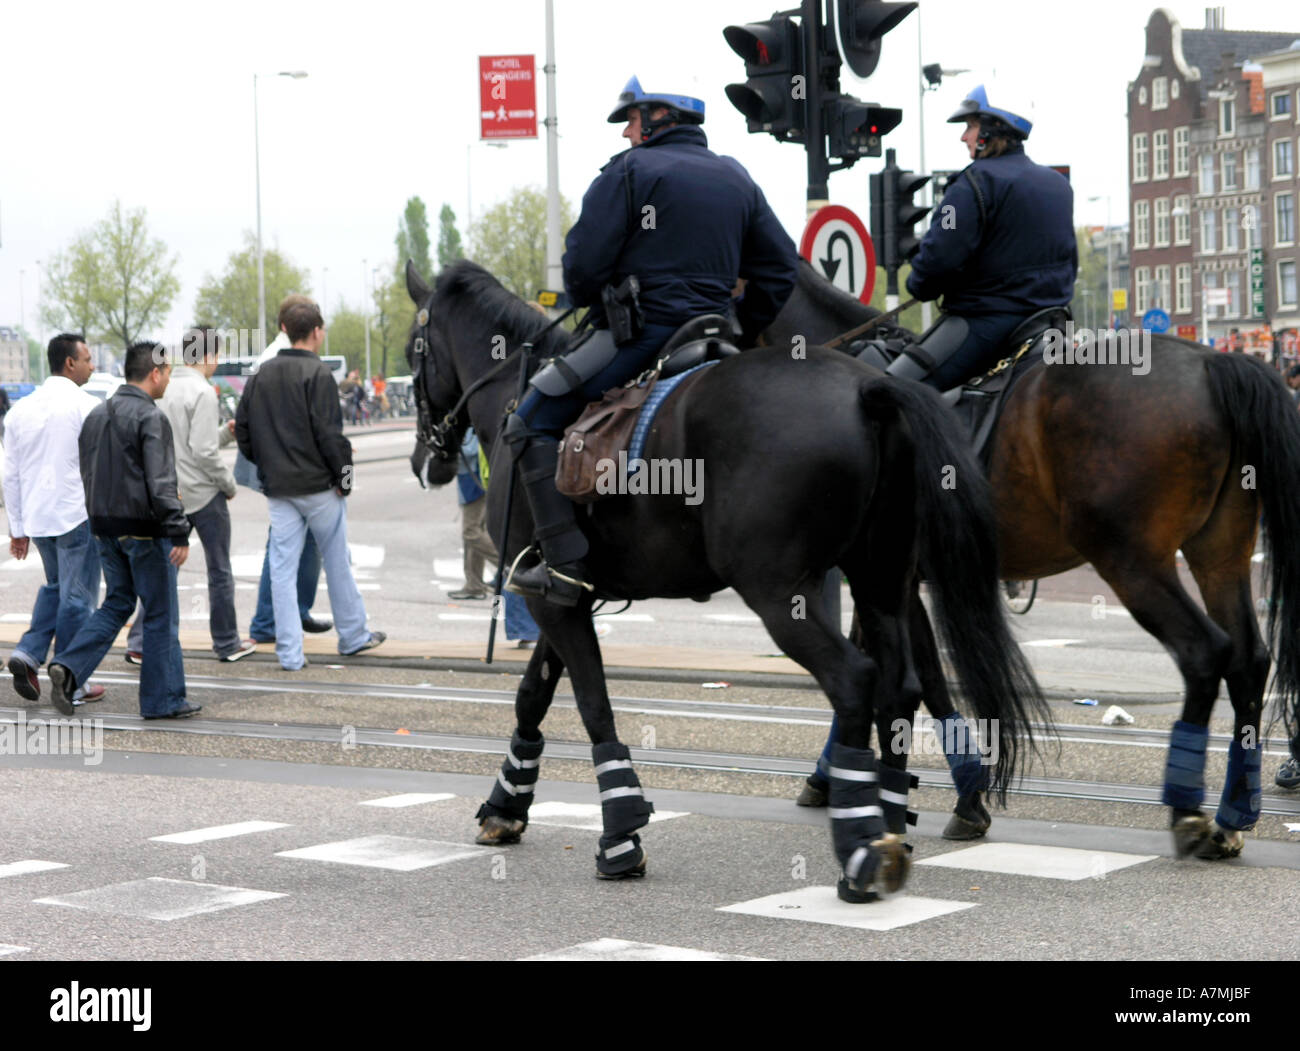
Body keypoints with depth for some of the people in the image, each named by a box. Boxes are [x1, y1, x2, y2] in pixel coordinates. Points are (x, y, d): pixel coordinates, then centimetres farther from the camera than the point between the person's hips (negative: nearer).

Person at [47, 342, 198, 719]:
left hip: (105, 528, 8)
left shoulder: (97, 415, 11)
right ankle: (163, 699, 8)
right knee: (161, 614, 3)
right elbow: (160, 483, -22)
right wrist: (179, 532, -21)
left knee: (117, 605, 17)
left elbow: (87, 475, 15)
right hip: (143, 529, -8)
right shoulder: (150, 418, -15)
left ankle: (69, 666, -1)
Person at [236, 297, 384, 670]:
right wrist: (344, 476, -8)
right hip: (318, 485, -5)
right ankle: (353, 636, 23)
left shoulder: (261, 376, 7)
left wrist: (265, 465, 16)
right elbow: (329, 433, -17)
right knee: (337, 562, 11)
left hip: (278, 487, 5)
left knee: (282, 568, 4)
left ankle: (289, 652, 2)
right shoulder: (318, 373, -12)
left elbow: (242, 429, 9)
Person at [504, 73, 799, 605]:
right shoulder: (737, 178, 16)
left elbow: (584, 262, -11)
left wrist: (590, 302, 10)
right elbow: (780, 268, 15)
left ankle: (565, 564, -15)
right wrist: (741, 333, 19)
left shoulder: (630, 170, -5)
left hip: (642, 333, -7)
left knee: (532, 422, -3)